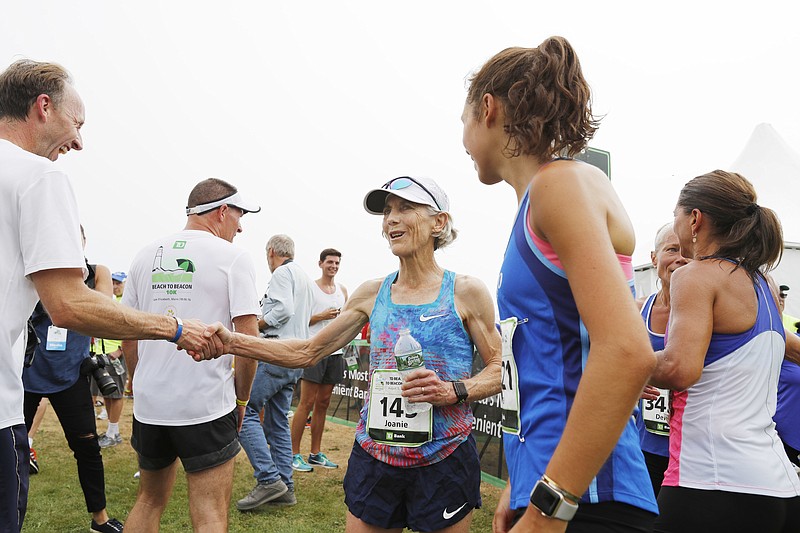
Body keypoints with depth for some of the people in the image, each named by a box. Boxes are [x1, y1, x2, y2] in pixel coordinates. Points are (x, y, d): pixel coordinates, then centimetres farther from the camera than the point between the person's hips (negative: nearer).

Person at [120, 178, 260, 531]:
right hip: (208, 407, -5)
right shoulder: (233, 257, -7)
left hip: (149, 405, 6)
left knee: (149, 501, 23)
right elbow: (247, 339, -13)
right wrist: (241, 398, 1)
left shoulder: (146, 256, 8)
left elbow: (127, 337, 11)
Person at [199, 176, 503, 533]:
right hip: (374, 458, 3)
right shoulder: (373, 294, 4)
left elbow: (499, 368, 0)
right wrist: (232, 342, -5)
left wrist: (455, 391, -19)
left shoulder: (465, 292, -5)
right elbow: (308, 351, 5)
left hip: (443, 461, -2)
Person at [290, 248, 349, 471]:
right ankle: (294, 454, 1)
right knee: (306, 403, -6)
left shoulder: (342, 290, 15)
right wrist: (322, 316, -16)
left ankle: (316, 454, 16)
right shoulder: (310, 287, -1)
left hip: (335, 351, 6)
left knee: (323, 404, 9)